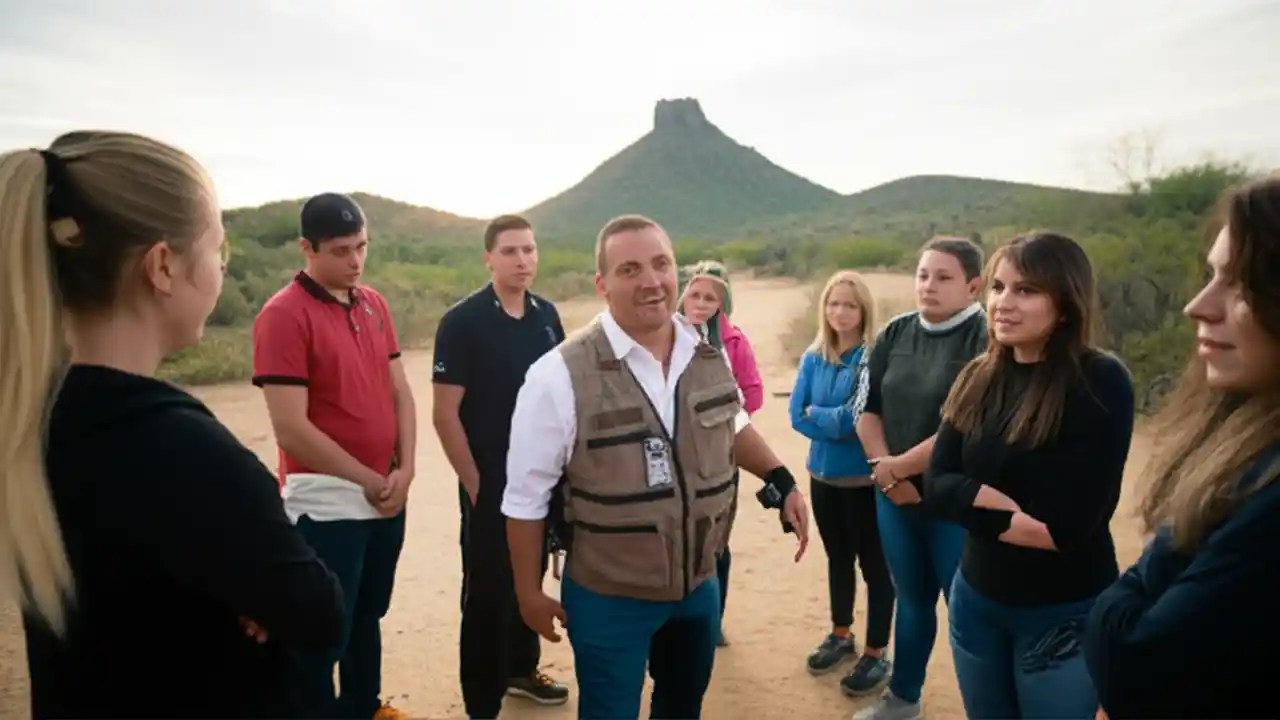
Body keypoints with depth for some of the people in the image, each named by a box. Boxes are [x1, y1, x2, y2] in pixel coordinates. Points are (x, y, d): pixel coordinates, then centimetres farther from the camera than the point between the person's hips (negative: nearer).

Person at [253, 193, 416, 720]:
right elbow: (291, 429, -19)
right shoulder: (284, 315, -15)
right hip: (325, 503, -7)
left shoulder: (374, 304, 6)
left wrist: (404, 469, -5)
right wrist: (370, 480, -12)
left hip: (388, 498, 7)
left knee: (367, 617, 23)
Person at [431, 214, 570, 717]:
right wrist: (474, 483, -13)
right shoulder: (463, 322, -14)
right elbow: (445, 414, -14)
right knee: (487, 590, 4)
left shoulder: (547, 315, 3)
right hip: (491, 481, -5)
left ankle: (522, 668, 38)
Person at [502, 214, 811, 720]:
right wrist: (529, 592, -6)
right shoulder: (562, 375, -21)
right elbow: (527, 495, -13)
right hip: (608, 598, -5)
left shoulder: (708, 355, -5)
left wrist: (782, 481, 7)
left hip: (699, 583, 6)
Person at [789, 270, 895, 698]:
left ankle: (877, 656, 19)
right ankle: (841, 636, 37)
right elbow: (796, 416, -4)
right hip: (823, 476, 6)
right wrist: (838, 422, -16)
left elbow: (862, 417, -19)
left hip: (864, 479, -5)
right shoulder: (812, 359, 3)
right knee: (837, 558, 20)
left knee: (874, 565, 6)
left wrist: (816, 414, -8)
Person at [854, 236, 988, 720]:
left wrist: (900, 465, -12)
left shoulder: (986, 339, -14)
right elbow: (868, 408, 6)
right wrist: (887, 473, -5)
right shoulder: (896, 333, 4)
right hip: (895, 498, 5)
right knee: (912, 601, 19)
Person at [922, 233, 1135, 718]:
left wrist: (978, 504, -10)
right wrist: (1008, 506, -19)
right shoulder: (977, 378, 0)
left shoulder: (1100, 381, -15)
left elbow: (1068, 524, -20)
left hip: (1064, 614, -5)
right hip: (976, 599, 5)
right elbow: (936, 487, -5)